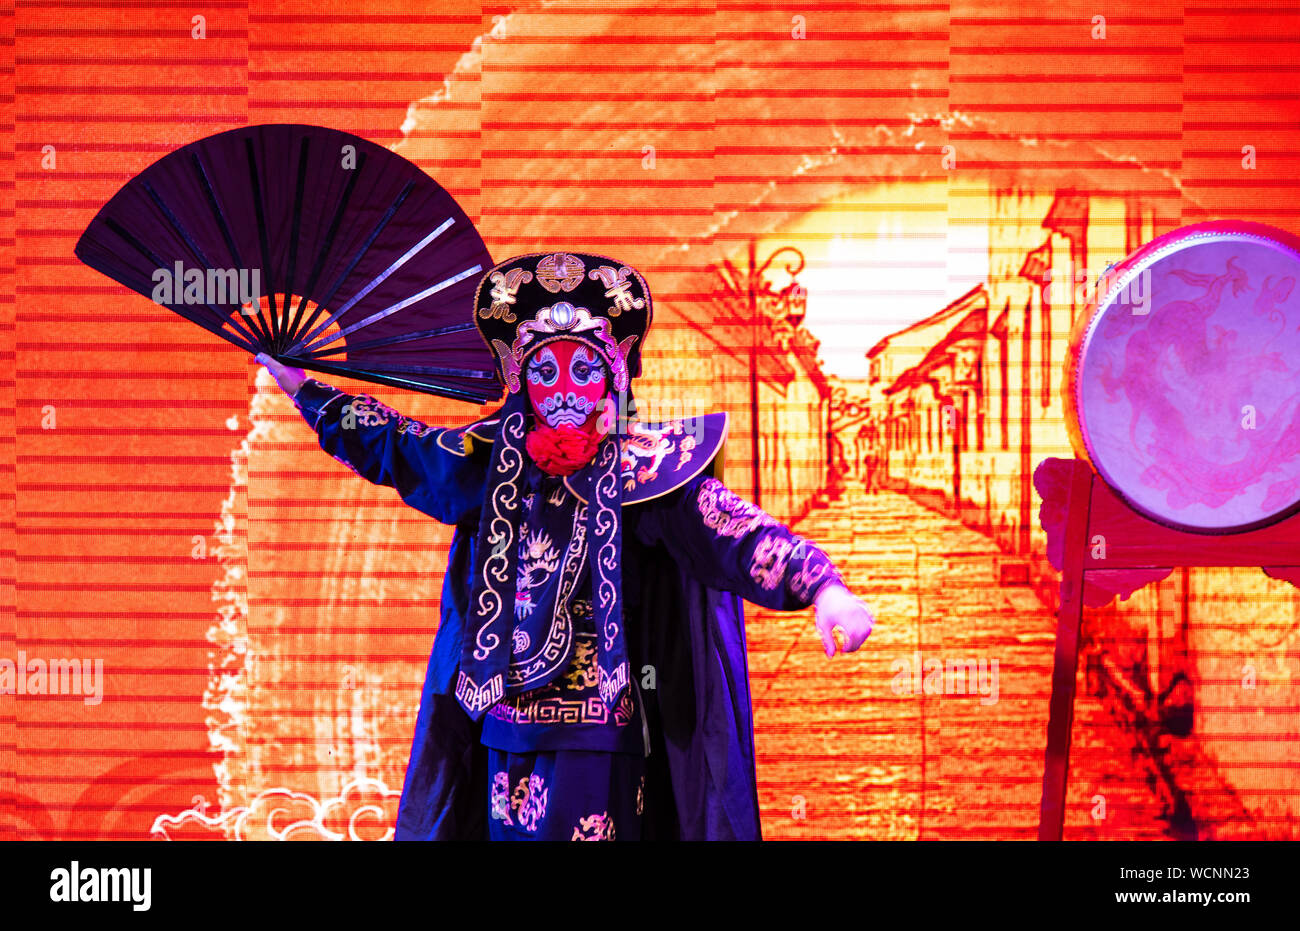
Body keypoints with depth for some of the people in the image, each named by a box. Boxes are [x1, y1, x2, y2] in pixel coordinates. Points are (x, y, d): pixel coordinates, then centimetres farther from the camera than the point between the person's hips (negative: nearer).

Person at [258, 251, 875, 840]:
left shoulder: (644, 469, -7)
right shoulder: (494, 462, 6)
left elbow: (740, 533, -18)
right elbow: (391, 445, 21)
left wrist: (824, 586, -35)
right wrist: (300, 385, 27)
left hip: (598, 747, -4)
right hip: (504, 736, 4)